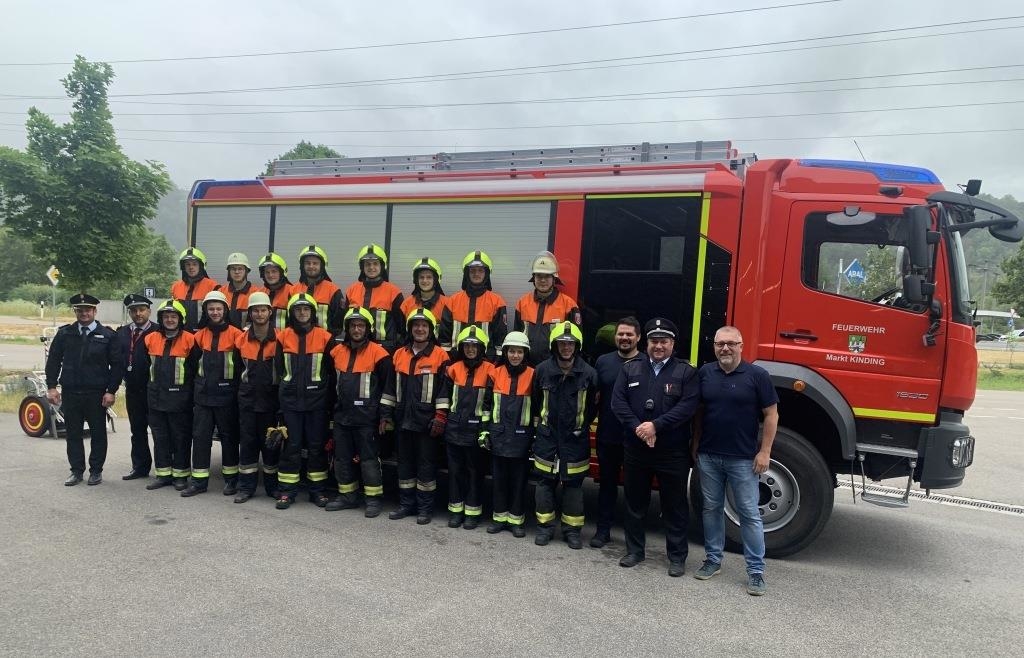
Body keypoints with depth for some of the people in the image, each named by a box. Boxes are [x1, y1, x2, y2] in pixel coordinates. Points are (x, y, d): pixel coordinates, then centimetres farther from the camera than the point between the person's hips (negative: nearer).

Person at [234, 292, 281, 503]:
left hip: (271, 398, -2)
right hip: (247, 398, 3)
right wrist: (244, 383, 12)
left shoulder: (279, 339, -6)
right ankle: (246, 486, 14)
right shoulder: (241, 339, 3)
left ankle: (273, 485, 16)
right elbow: (238, 365, 16)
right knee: (247, 442, 6)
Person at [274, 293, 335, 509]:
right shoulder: (284, 337, 4)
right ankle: (286, 491, 13)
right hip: (291, 400, 1)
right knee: (291, 445, 4)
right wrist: (286, 388, 7)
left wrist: (324, 392, 0)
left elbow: (330, 370, 2)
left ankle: (317, 490, 16)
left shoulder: (325, 337, -1)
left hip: (317, 400, -1)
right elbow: (279, 368, 11)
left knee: (317, 445, 6)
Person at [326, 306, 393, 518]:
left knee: (369, 457, -1)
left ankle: (373, 499, 9)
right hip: (342, 415, 6)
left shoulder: (378, 353, -9)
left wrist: (383, 413, -6)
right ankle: (348, 496, 25)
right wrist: (335, 405, 19)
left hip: (366, 416, -6)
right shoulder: (337, 351, 7)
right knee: (342, 457, 13)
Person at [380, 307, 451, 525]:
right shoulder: (399, 354, 10)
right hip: (403, 419, 5)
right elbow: (391, 387, 13)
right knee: (405, 462, 13)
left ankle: (425, 507, 14)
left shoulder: (440, 356, -5)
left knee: (426, 464, 3)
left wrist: (440, 417, -12)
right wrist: (386, 414, 10)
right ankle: (406, 504, 24)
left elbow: (444, 389, -7)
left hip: (426, 421, -5)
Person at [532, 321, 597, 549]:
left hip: (575, 438, -1)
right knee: (545, 482, 7)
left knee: (574, 484, 6)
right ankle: (545, 526, 19)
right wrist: (541, 422, 11)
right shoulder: (542, 370, -2)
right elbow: (536, 400, 11)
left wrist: (581, 425, 5)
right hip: (547, 436, 1)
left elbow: (592, 406, 3)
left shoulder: (588, 373, -6)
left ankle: (572, 529, 17)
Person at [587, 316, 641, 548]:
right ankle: (603, 530, 22)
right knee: (607, 483, 12)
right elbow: (596, 396, 10)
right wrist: (588, 422, 4)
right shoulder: (603, 361, 6)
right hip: (607, 436, 2)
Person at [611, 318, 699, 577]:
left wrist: (656, 425, -21)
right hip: (635, 449, 3)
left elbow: (687, 406, -13)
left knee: (674, 506, 7)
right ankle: (635, 551, 28)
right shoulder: (629, 369, 6)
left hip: (673, 451, -2)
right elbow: (618, 401, -2)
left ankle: (677, 556, 21)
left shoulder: (687, 372, -1)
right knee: (635, 502, 13)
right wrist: (637, 428, -15)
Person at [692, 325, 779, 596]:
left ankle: (756, 571, 12)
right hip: (708, 456, 4)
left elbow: (771, 415, -5)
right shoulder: (704, 373, 4)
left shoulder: (757, 375, -7)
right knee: (712, 509, 13)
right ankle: (713, 559, 26)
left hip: (743, 459, -3)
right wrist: (695, 444, 10)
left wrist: (764, 452, -9)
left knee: (749, 514, 3)